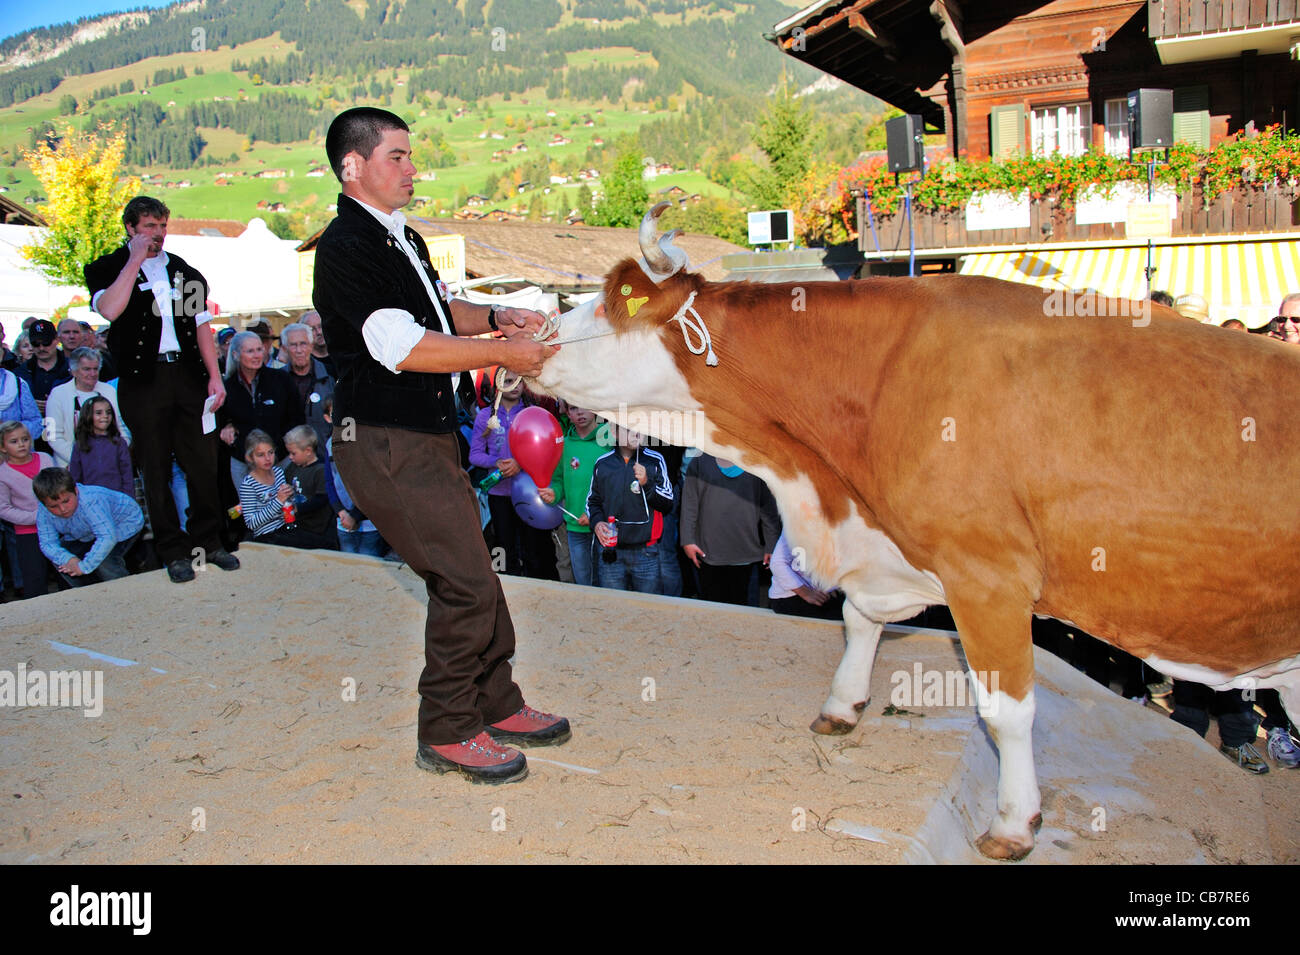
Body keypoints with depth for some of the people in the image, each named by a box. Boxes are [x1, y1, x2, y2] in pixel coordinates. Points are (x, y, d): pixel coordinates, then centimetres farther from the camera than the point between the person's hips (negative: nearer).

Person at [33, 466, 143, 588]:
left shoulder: (91, 502, -44)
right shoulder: (44, 514, -22)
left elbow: (108, 538, -49)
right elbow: (48, 544, -18)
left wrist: (84, 567, -42)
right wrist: (68, 559, -39)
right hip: (86, 535, 7)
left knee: (103, 562, -29)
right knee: (59, 559, -7)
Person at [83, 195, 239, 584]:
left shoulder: (184, 271, 16)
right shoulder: (107, 269, 4)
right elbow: (110, 309, -17)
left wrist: (214, 376, 6)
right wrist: (136, 259, -11)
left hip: (188, 374, 3)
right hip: (142, 380, -3)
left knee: (203, 461, 2)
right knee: (156, 468, 1)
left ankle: (210, 541, 14)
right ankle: (174, 551, 9)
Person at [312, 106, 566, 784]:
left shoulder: (402, 238, 16)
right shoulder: (346, 247, -15)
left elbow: (437, 310, 28)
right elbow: (403, 346, -22)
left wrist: (495, 317, 8)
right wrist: (504, 353, -17)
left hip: (428, 436, 10)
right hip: (386, 443, -10)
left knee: (465, 574, 14)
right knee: (466, 584, -9)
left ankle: (496, 706, 28)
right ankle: (446, 734, 6)